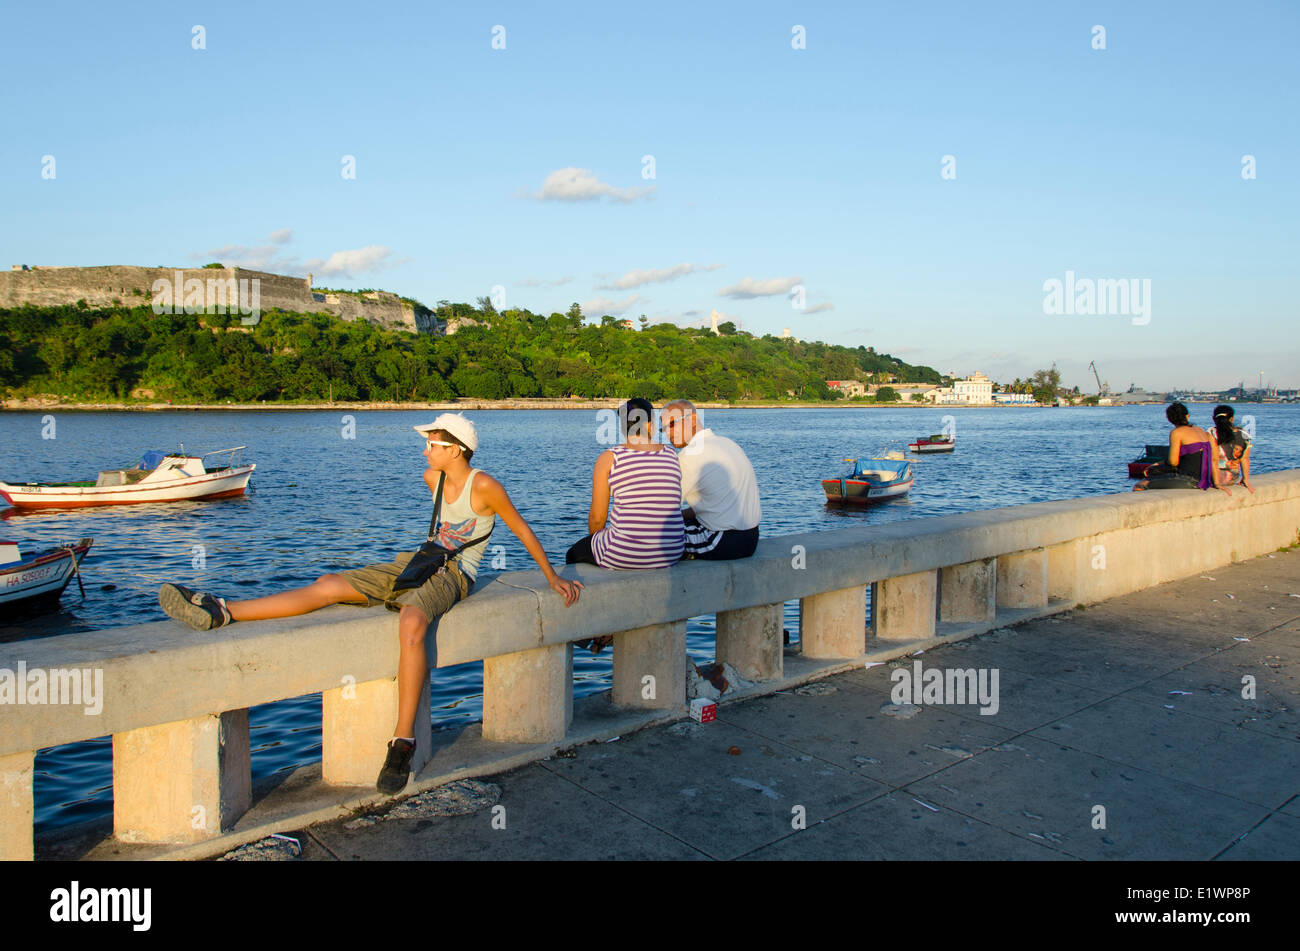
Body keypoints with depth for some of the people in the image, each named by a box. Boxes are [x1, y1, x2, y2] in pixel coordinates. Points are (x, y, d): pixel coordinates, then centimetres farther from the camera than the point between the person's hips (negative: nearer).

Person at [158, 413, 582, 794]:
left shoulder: (485, 487, -11)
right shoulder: (433, 477, 11)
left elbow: (522, 530, -3)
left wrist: (554, 579, 2)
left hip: (452, 575, -7)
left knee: (411, 622, -40)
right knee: (329, 584, -11)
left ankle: (403, 741, -38)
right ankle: (220, 612, -15)